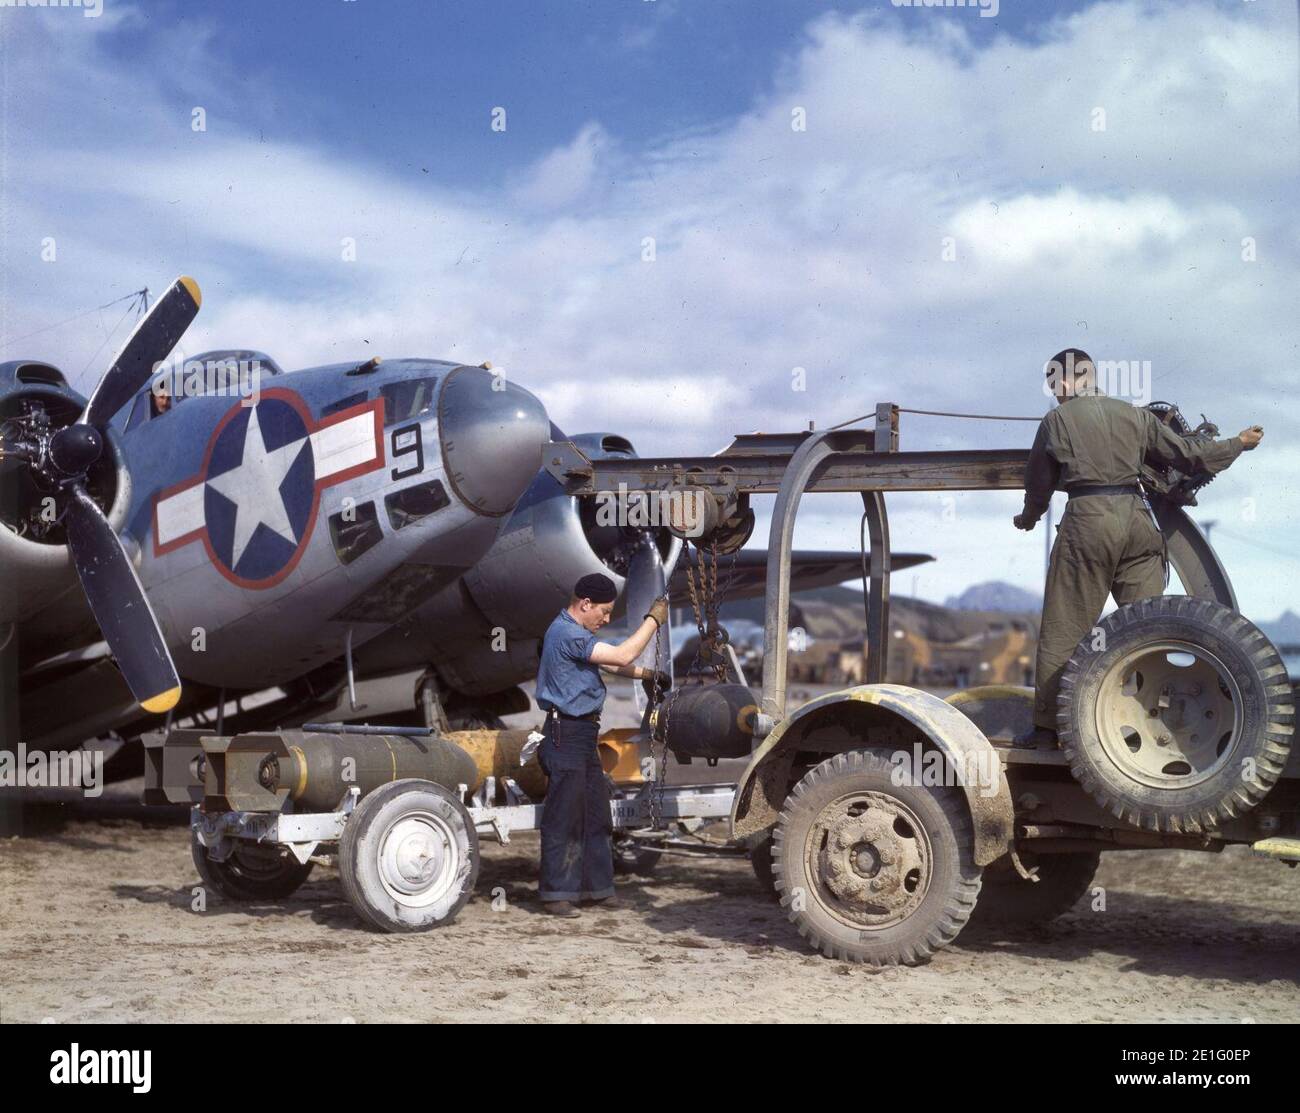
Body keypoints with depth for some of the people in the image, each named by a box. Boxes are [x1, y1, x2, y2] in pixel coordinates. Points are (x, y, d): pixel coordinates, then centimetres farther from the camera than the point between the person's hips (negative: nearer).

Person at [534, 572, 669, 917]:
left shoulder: (577, 634, 17)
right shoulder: (566, 634, -18)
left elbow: (611, 663, 26)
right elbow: (622, 656, -22)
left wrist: (649, 675, 15)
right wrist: (653, 620, -13)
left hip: (583, 734, 11)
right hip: (566, 734, -11)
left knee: (595, 813, 14)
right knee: (564, 817, -5)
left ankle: (596, 886, 21)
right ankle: (555, 894, 0)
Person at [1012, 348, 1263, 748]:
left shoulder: (1057, 421, 2)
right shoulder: (1134, 415, 11)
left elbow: (1039, 484, 9)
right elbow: (1188, 455, 12)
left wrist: (1027, 518, 30)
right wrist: (1239, 443, 28)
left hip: (1087, 523, -4)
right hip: (1137, 520, 4)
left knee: (1063, 629, 3)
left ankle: (1046, 726, 7)